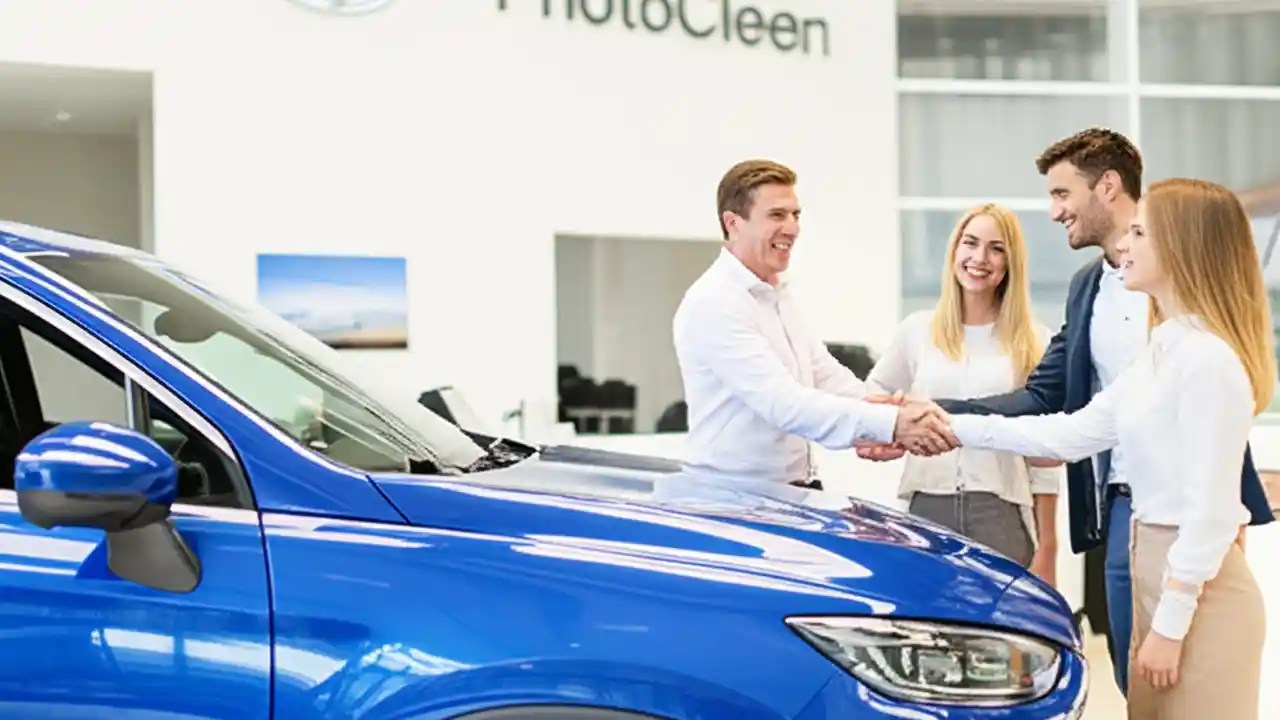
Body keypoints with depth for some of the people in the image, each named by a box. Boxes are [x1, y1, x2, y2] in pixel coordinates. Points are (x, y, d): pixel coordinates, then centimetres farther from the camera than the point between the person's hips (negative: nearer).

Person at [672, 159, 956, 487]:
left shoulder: (781, 294, 14)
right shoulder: (713, 303, -15)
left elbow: (828, 377, 10)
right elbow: (782, 402, -24)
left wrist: (905, 417, -6)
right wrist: (888, 423, -29)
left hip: (797, 489, 8)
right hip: (732, 495, -8)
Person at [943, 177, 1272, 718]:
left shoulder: (1208, 359, -18)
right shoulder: (1161, 354, 11)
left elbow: (1210, 508, -19)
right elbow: (1073, 434, 13)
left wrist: (1171, 623, -17)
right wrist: (956, 429, 10)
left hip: (1197, 585, -9)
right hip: (1156, 565, 9)